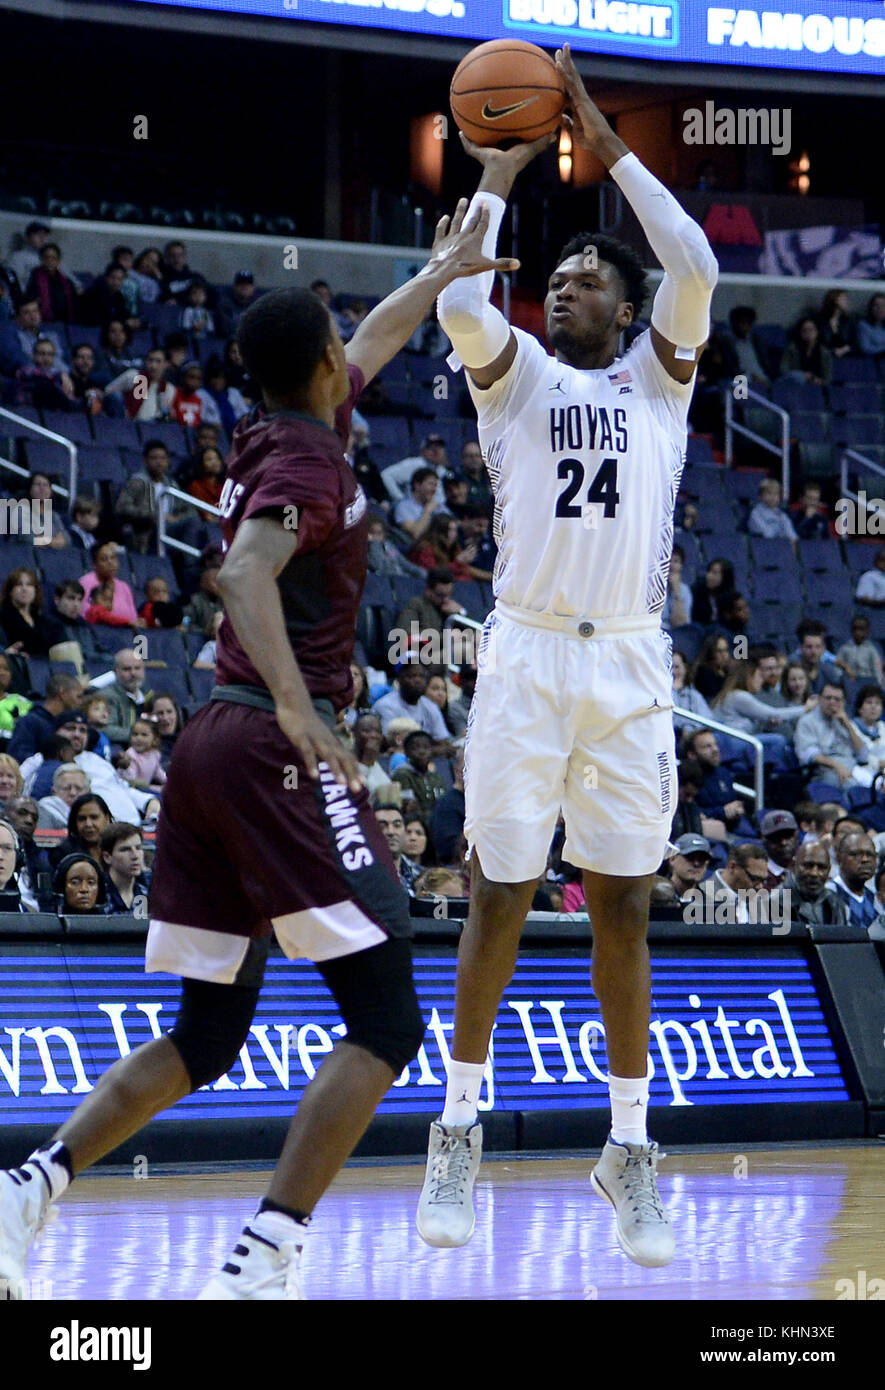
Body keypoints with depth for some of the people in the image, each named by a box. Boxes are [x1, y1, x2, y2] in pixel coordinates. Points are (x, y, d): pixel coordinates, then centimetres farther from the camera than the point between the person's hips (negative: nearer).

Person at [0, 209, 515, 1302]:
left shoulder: (273, 437, 18)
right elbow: (248, 573, -26)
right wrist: (297, 704, -38)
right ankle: (263, 1261, -20)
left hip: (211, 748, 9)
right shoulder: (309, 458, -8)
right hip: (277, 750, -9)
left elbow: (372, 346, 38)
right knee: (385, 1022, -8)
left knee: (206, 1038, 13)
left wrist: (444, 271, 51)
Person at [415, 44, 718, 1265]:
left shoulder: (659, 375, 11)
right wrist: (499, 175, -4)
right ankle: (459, 1133, 12)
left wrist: (609, 148, -5)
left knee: (622, 909, 4)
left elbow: (697, 270, -7)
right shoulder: (515, 371, 8)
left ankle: (629, 1151, 11)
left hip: (631, 669, 1)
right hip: (527, 661, -1)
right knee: (499, 901, 2)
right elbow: (458, 301, -13)